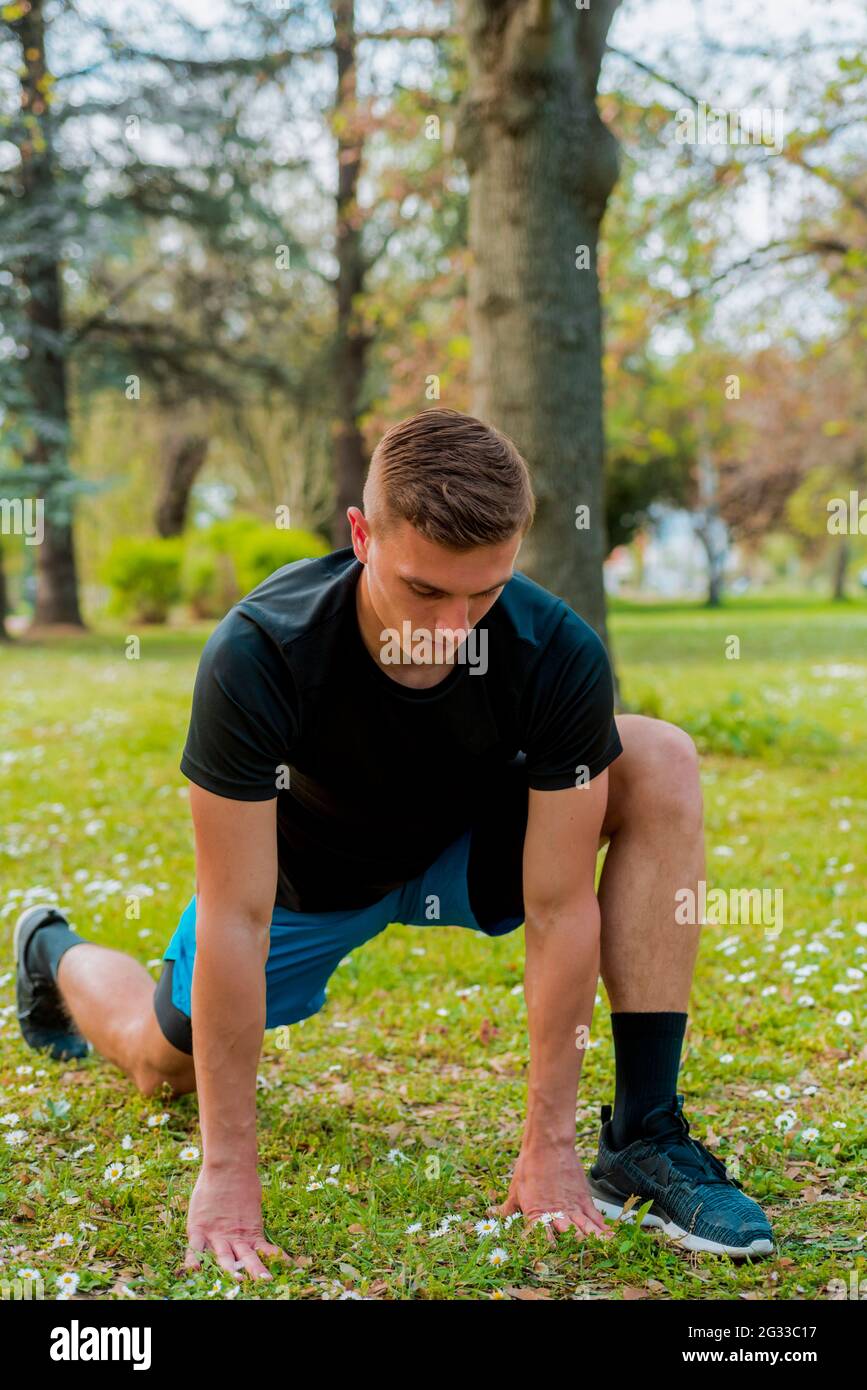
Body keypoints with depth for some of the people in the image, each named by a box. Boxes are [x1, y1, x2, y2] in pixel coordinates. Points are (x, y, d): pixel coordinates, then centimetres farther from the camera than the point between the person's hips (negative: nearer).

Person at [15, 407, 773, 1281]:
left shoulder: (559, 658, -34)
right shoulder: (258, 656, -39)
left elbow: (558, 909, -27)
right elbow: (237, 918, -34)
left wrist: (550, 1147, -25)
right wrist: (227, 1173, -30)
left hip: (465, 846, 1)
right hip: (306, 873, -1)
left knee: (660, 766, -25)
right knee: (167, 1064, 14)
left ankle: (644, 1135, -20)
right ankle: (56, 955, 50)